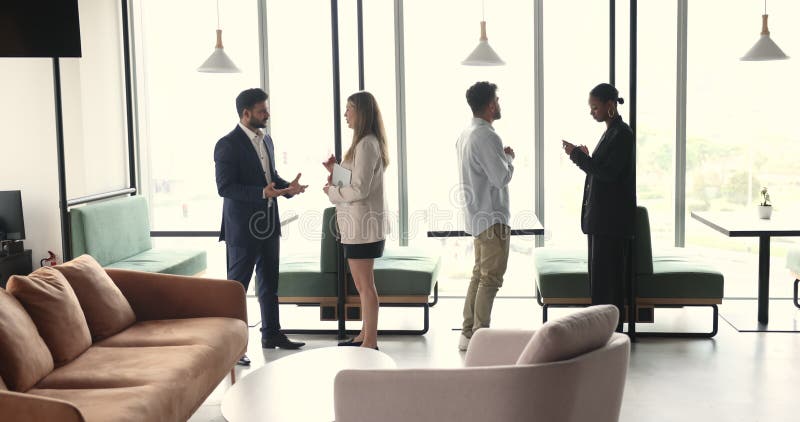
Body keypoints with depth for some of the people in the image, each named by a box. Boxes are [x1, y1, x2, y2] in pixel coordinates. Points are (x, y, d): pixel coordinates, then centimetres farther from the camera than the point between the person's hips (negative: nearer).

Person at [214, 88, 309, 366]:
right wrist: (262, 193, -28)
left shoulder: (266, 139, 12)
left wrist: (287, 186, -1)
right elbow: (225, 187, -19)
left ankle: (271, 333, 30)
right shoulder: (228, 145, -14)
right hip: (242, 227, -8)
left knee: (269, 282, 17)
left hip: (268, 224, 8)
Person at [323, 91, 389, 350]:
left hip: (362, 224, -10)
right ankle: (365, 336, 25)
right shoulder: (366, 143, 15)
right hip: (356, 223, 10)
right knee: (362, 285, 16)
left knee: (365, 285, -3)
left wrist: (332, 192, -7)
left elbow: (359, 189, -21)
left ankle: (370, 342, 5)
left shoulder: (366, 145, -16)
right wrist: (335, 171, 8)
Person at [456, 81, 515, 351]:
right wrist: (509, 157, -3)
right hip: (492, 217, -10)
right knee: (491, 279, -3)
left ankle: (468, 333, 19)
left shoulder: (466, 134, 12)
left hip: (478, 217, 10)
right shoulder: (486, 136, -19)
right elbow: (502, 177, -20)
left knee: (479, 275, 15)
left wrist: (502, 157, 15)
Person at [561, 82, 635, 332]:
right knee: (599, 273, 12)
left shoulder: (622, 134, -12)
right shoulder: (610, 133, 17)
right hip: (601, 217, 10)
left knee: (607, 274, -6)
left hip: (612, 218, -10)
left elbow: (608, 173, -19)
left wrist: (577, 155, -16)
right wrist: (584, 157, 7)